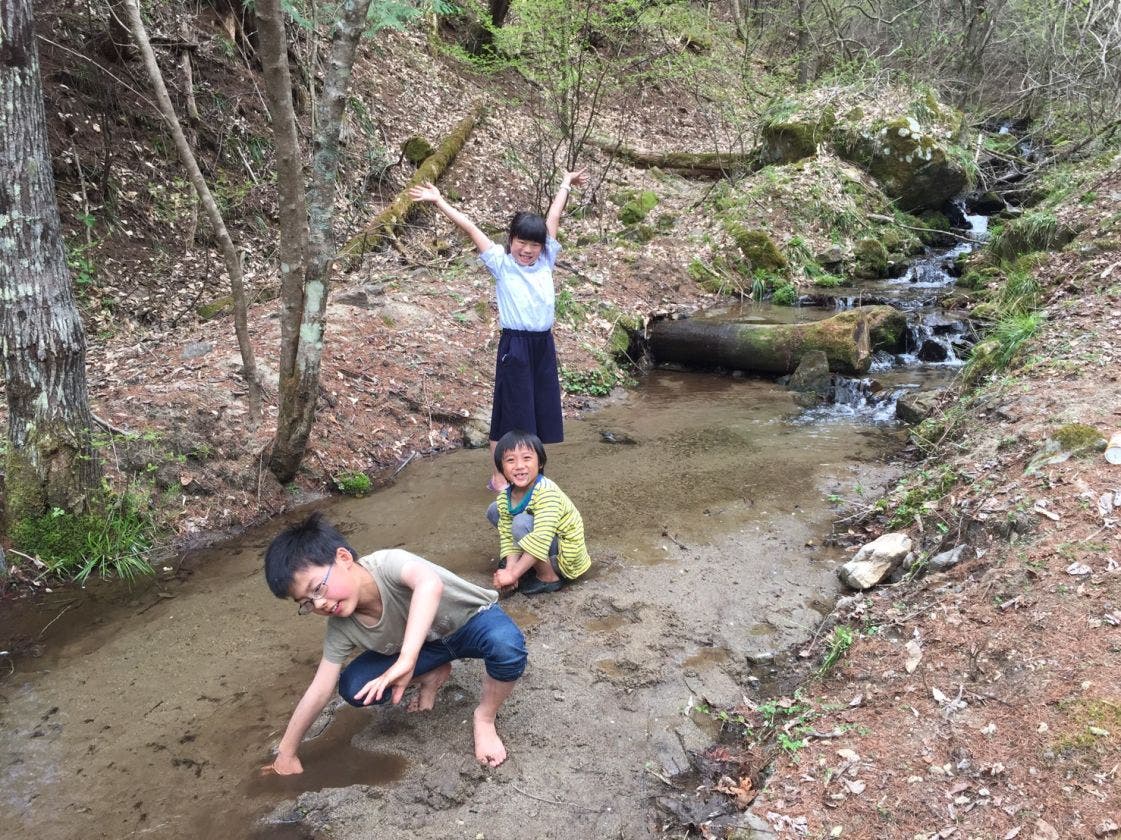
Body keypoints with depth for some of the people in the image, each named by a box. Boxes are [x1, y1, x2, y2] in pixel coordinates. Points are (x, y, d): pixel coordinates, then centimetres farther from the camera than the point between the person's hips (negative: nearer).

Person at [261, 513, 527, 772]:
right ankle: (434, 675, 13)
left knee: (507, 645, -39)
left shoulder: (387, 564, -38)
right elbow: (319, 691, -10)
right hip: (428, 644, 5)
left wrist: (405, 661, -67)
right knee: (353, 688, -14)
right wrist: (286, 753, -5)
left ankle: (485, 716, -8)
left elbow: (431, 583, -60)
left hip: (471, 619, -5)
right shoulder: (341, 628, -19)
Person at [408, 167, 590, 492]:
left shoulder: (545, 261, 6)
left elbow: (553, 218, 16)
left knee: (539, 411, 12)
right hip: (515, 345, -5)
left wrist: (565, 184, 29)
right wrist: (439, 201, -8)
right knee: (510, 411, 2)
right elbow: (470, 228, -8)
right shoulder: (501, 264, -4)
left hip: (543, 344, 5)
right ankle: (499, 476, 14)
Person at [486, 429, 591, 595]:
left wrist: (513, 574, -35)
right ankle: (531, 561, 10)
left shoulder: (546, 492, -31)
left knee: (522, 523, -30)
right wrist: (511, 567, -26)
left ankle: (549, 577, -12)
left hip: (566, 556, -8)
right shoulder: (505, 497, -7)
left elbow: (541, 539, -38)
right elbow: (507, 535, -8)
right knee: (494, 512, 4)